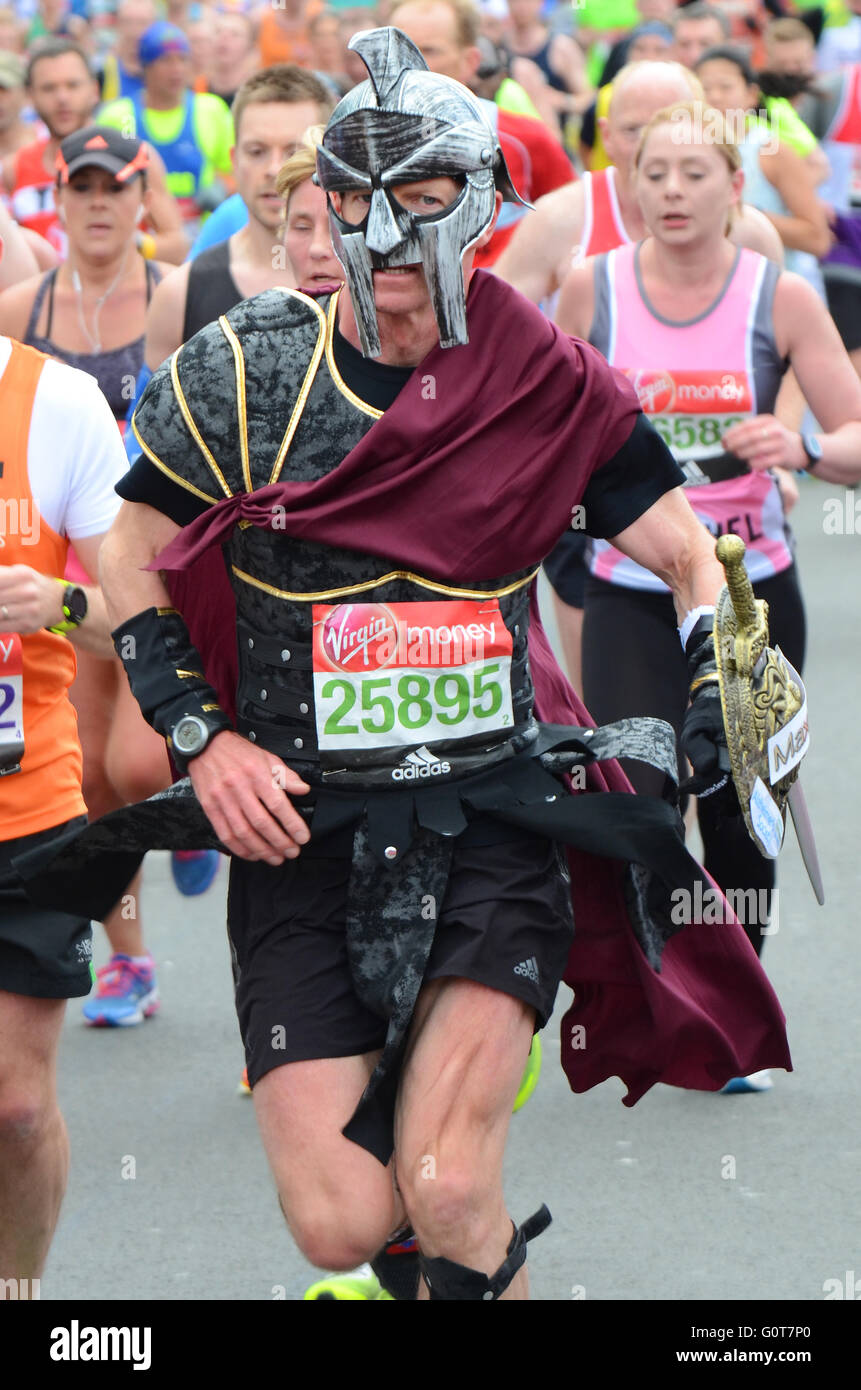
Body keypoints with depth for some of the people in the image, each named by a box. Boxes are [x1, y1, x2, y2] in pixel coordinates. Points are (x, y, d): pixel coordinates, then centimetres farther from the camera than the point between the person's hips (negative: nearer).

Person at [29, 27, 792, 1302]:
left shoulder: (549, 387, -2)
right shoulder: (244, 371, -2)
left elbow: (696, 566, 5)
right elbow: (132, 560, 7)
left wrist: (719, 733, -7)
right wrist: (203, 738, -4)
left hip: (494, 824, -1)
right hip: (298, 825, 1)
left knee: (449, 1193, -19)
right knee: (339, 1228, -5)